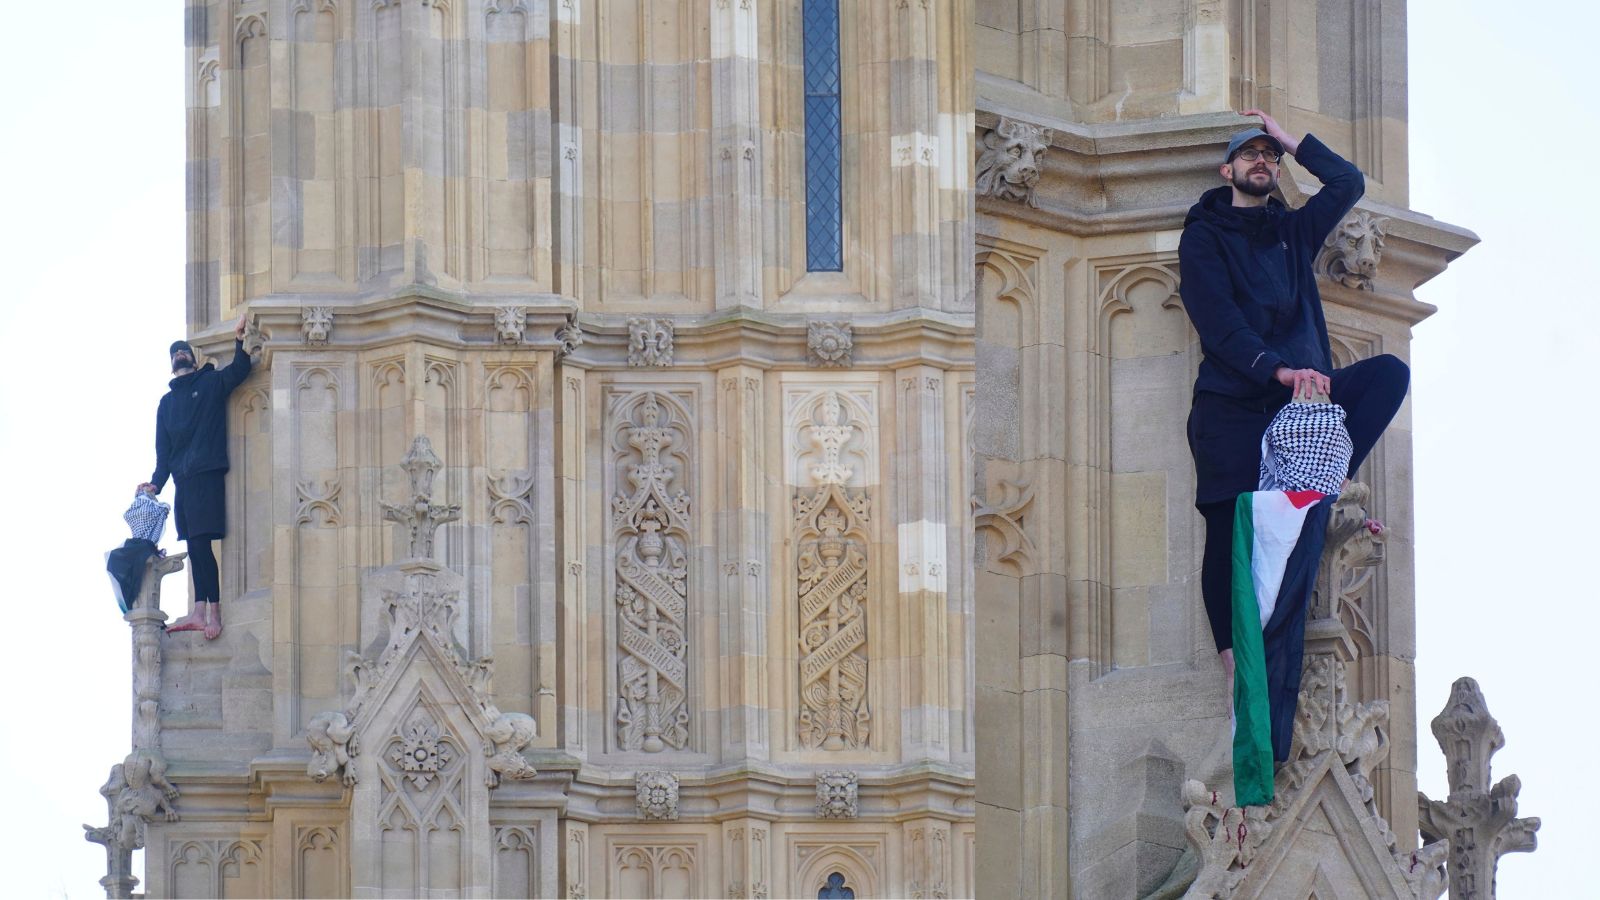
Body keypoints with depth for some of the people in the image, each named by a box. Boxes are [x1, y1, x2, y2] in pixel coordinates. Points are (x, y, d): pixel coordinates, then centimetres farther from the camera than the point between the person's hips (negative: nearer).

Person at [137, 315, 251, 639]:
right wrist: (157, 483, 7)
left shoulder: (212, 382, 9)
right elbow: (163, 449, 19)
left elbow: (239, 370, -10)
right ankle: (199, 613, 1)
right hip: (182, 480, 6)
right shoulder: (167, 402, 22)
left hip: (207, 476, -6)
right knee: (195, 548, 3)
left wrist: (239, 338, -22)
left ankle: (214, 613, -16)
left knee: (201, 543, -14)